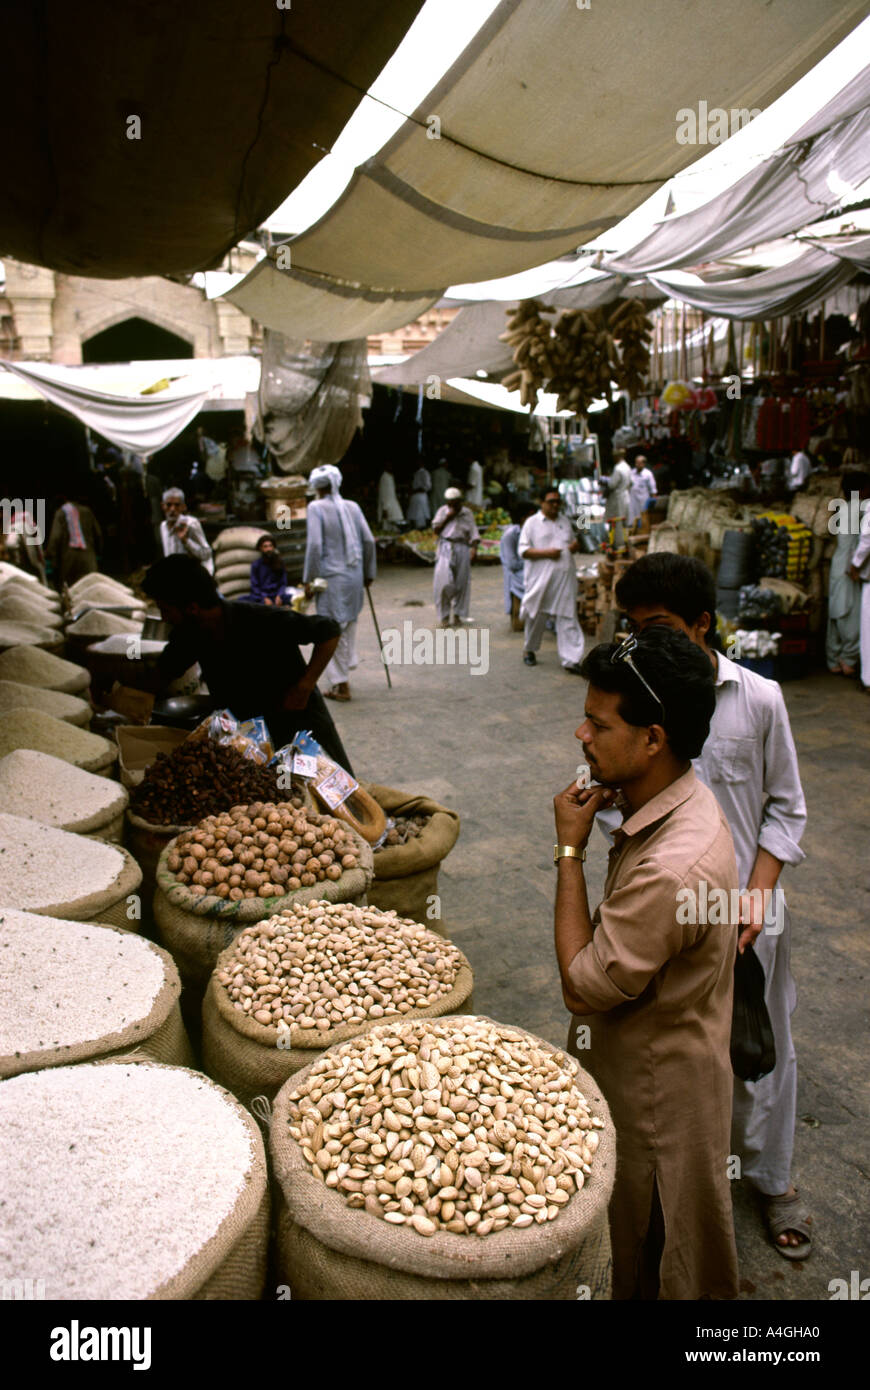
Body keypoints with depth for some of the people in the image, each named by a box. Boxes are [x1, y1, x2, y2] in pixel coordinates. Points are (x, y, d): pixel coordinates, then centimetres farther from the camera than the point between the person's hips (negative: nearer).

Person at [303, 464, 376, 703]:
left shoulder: (316, 507, -8)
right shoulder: (352, 506, 6)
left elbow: (315, 545, -15)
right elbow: (368, 541, 5)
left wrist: (309, 580, -8)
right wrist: (368, 573, 15)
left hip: (331, 576, -5)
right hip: (354, 575, 5)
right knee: (349, 624, 18)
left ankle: (340, 684, 7)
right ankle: (345, 670, 28)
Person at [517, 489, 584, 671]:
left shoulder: (565, 522, 17)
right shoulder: (532, 523, 1)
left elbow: (571, 545, 27)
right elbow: (523, 550, -6)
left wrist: (575, 547, 3)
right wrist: (546, 553, -17)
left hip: (565, 578, 3)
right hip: (540, 579, -3)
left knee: (568, 618, -4)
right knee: (536, 616, 9)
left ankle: (571, 660, -5)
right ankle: (529, 650, 31)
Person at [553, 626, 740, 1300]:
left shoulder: (672, 870, -37)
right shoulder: (682, 801, -6)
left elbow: (584, 984, -25)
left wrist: (570, 851, -22)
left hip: (655, 1089, -8)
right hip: (641, 1061, 8)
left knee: (650, 1260, 18)